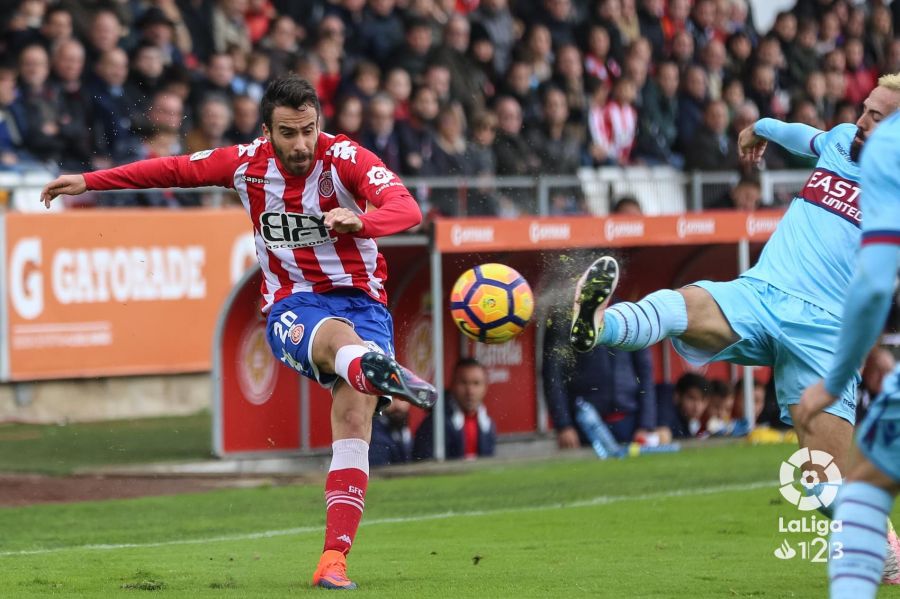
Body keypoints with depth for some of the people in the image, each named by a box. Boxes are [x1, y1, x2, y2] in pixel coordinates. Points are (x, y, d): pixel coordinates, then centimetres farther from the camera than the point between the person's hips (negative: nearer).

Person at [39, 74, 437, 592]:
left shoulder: (347, 160, -10)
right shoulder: (247, 163, 0)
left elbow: (407, 208, -26)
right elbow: (175, 170, 15)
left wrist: (360, 222, -49)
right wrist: (88, 182, 20)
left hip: (361, 299, 0)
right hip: (291, 306, 0)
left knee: (354, 416, -19)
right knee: (335, 336, -37)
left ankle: (334, 558, -21)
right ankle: (382, 372, -76)